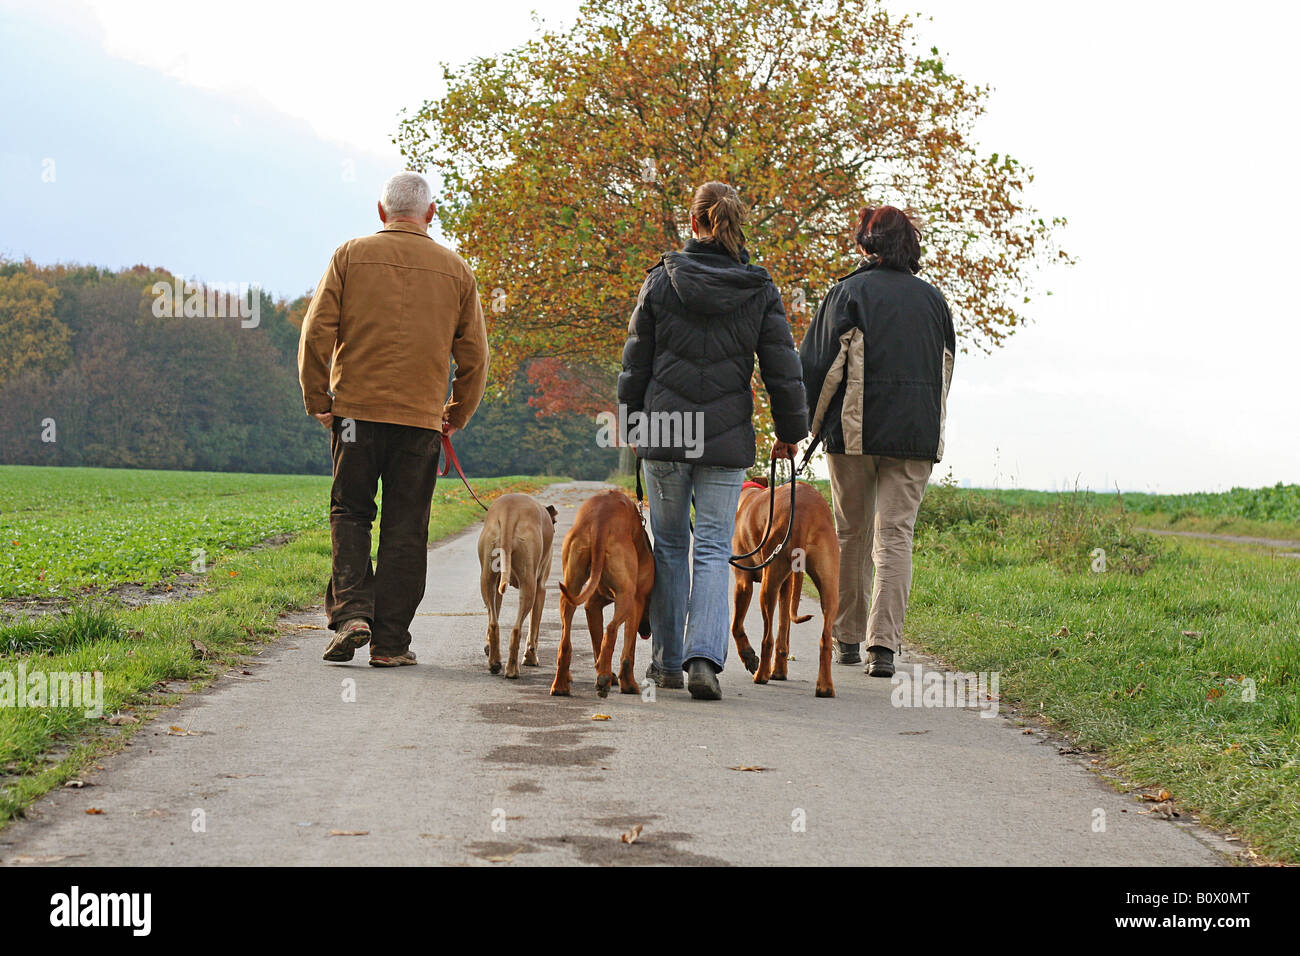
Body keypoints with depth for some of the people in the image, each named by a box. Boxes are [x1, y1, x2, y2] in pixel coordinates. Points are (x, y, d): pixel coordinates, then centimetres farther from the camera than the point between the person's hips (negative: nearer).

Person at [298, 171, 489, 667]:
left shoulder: (350, 255, 3)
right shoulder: (455, 270, 7)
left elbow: (317, 332, -3)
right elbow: (474, 355, 8)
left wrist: (317, 399, 6)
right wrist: (456, 416, 18)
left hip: (356, 408, -1)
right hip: (421, 417, 1)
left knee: (350, 513, 11)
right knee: (405, 528, 5)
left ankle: (351, 609, -7)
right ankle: (390, 641, 6)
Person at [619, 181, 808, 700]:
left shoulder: (660, 282, -2)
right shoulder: (760, 291, -2)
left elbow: (636, 363, 4)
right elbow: (783, 370, 1)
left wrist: (633, 421, 18)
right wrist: (790, 431, 14)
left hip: (663, 434, 1)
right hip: (726, 439, -1)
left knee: (669, 545, 14)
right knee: (713, 550, 2)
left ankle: (669, 660, 20)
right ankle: (704, 657, -16)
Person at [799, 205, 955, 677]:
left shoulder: (848, 292, -2)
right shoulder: (933, 299, 11)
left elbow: (819, 364, -5)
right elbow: (945, 369, 19)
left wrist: (804, 424, 3)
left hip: (855, 431, -2)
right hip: (917, 436, 2)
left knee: (851, 534, 11)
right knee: (895, 534, -1)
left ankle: (848, 637, 21)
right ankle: (883, 643, -13)